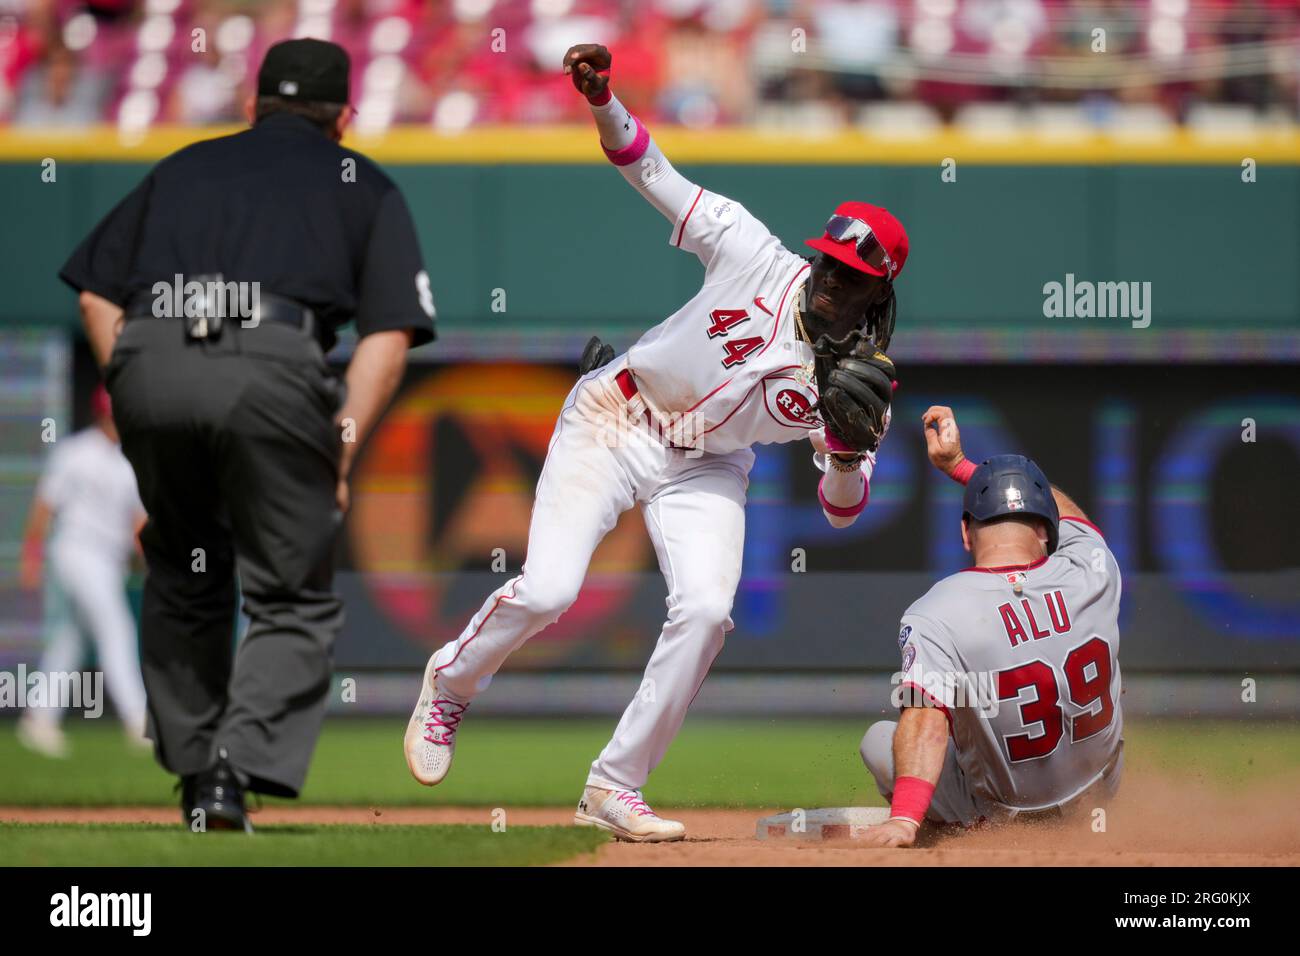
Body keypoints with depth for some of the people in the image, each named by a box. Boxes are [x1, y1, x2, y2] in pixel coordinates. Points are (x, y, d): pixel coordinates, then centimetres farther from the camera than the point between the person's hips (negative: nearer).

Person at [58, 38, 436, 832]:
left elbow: (96, 292, 19)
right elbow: (390, 333, 8)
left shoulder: (184, 167, 29)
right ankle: (237, 767, -14)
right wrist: (339, 458, 6)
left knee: (182, 582, 23)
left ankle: (192, 767, 23)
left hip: (148, 362, 3)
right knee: (294, 599, 6)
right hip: (273, 370, -3)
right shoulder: (363, 185, 22)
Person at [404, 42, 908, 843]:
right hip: (614, 422, -2)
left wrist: (848, 452, -33)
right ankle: (451, 684, 17)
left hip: (705, 468, 2)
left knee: (706, 610, -19)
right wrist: (603, 100, -32)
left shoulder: (862, 385, -12)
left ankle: (614, 790, -3)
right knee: (548, 590, -16)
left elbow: (841, 512, -11)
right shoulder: (757, 258, -17)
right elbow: (651, 169, -14)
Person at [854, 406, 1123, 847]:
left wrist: (904, 819, -45)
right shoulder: (1092, 573, -14)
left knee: (879, 739, 22)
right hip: (1099, 791, 3)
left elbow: (926, 720, -37)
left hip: (1001, 810, -3)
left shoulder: (936, 615, -26)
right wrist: (959, 464, 11)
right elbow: (1065, 513, 8)